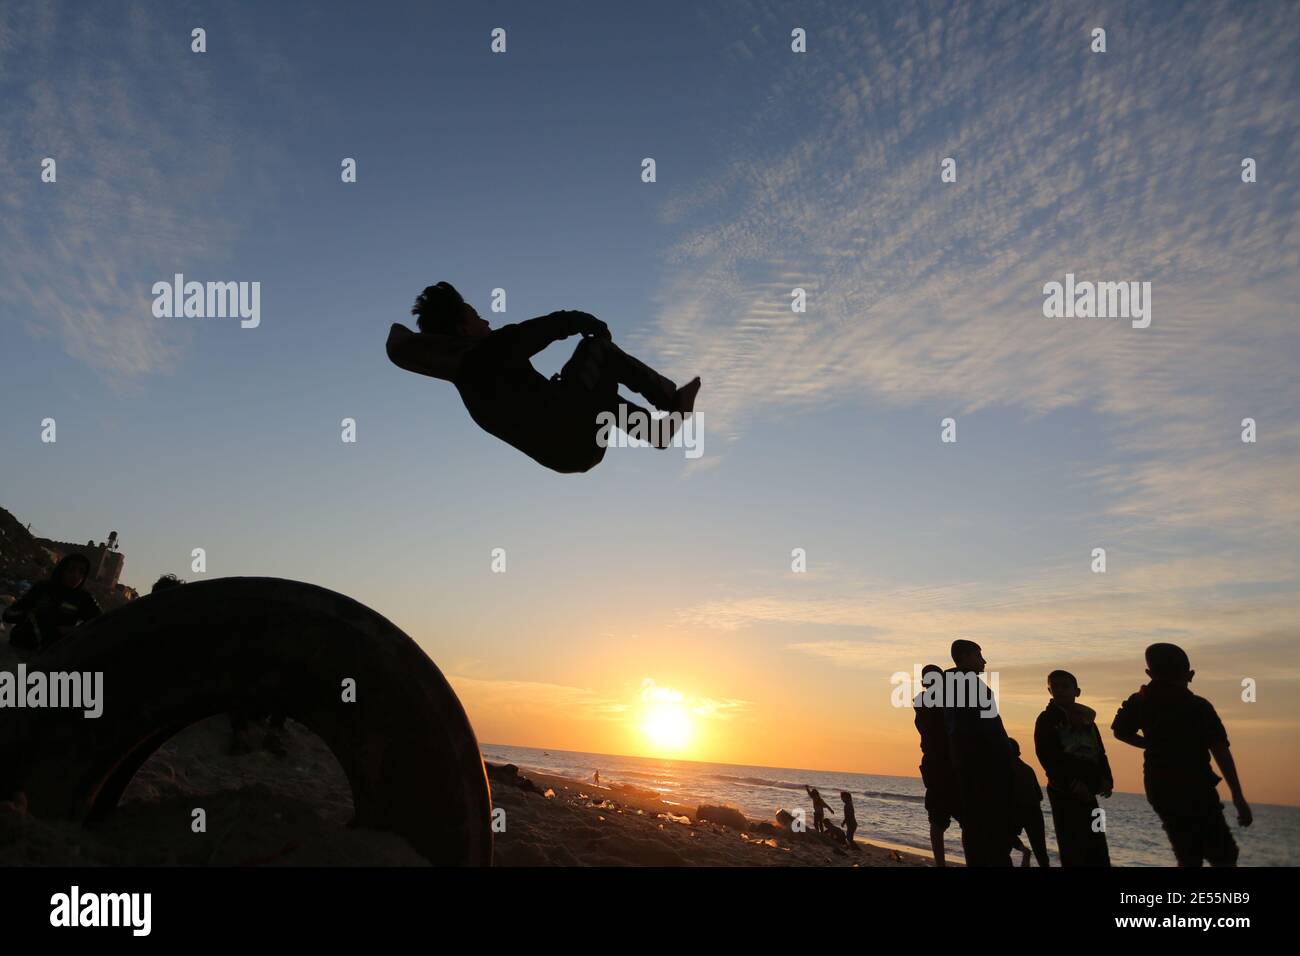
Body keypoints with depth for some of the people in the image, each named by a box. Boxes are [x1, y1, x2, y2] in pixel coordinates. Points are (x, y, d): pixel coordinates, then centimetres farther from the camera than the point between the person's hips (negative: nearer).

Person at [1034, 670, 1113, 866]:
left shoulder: (1087, 718, 15)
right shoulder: (1047, 719, -1)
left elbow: (1099, 752, 15)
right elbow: (1046, 756, -9)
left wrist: (1106, 779, -1)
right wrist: (1072, 783, -16)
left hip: (1087, 793, 5)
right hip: (1063, 792, -5)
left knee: (1098, 851, 3)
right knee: (1072, 849, -8)